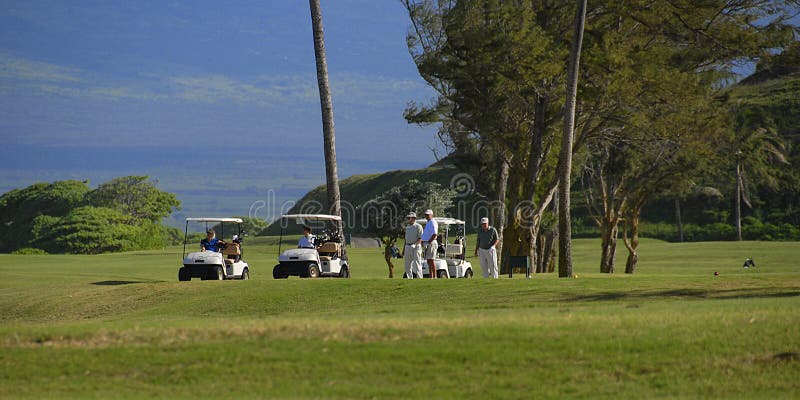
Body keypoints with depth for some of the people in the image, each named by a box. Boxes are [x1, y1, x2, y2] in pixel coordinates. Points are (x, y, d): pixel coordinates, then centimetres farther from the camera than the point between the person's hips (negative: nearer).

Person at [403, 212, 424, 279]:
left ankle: (419, 278, -9)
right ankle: (409, 278, 13)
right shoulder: (407, 227, 18)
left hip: (415, 247, -8)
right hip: (407, 247, 8)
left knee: (417, 263, -10)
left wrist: (415, 244, -24)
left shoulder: (418, 226, -5)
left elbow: (420, 238, -10)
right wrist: (403, 249, 19)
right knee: (407, 264, 7)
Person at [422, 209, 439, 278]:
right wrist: (423, 243, 15)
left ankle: (434, 277, -13)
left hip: (431, 243, -10)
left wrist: (428, 242, -18)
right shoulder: (428, 223, 21)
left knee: (431, 260, -12)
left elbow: (434, 235, -21)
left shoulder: (433, 223, -11)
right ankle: (431, 276, 9)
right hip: (426, 244, 10)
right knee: (428, 261, 8)